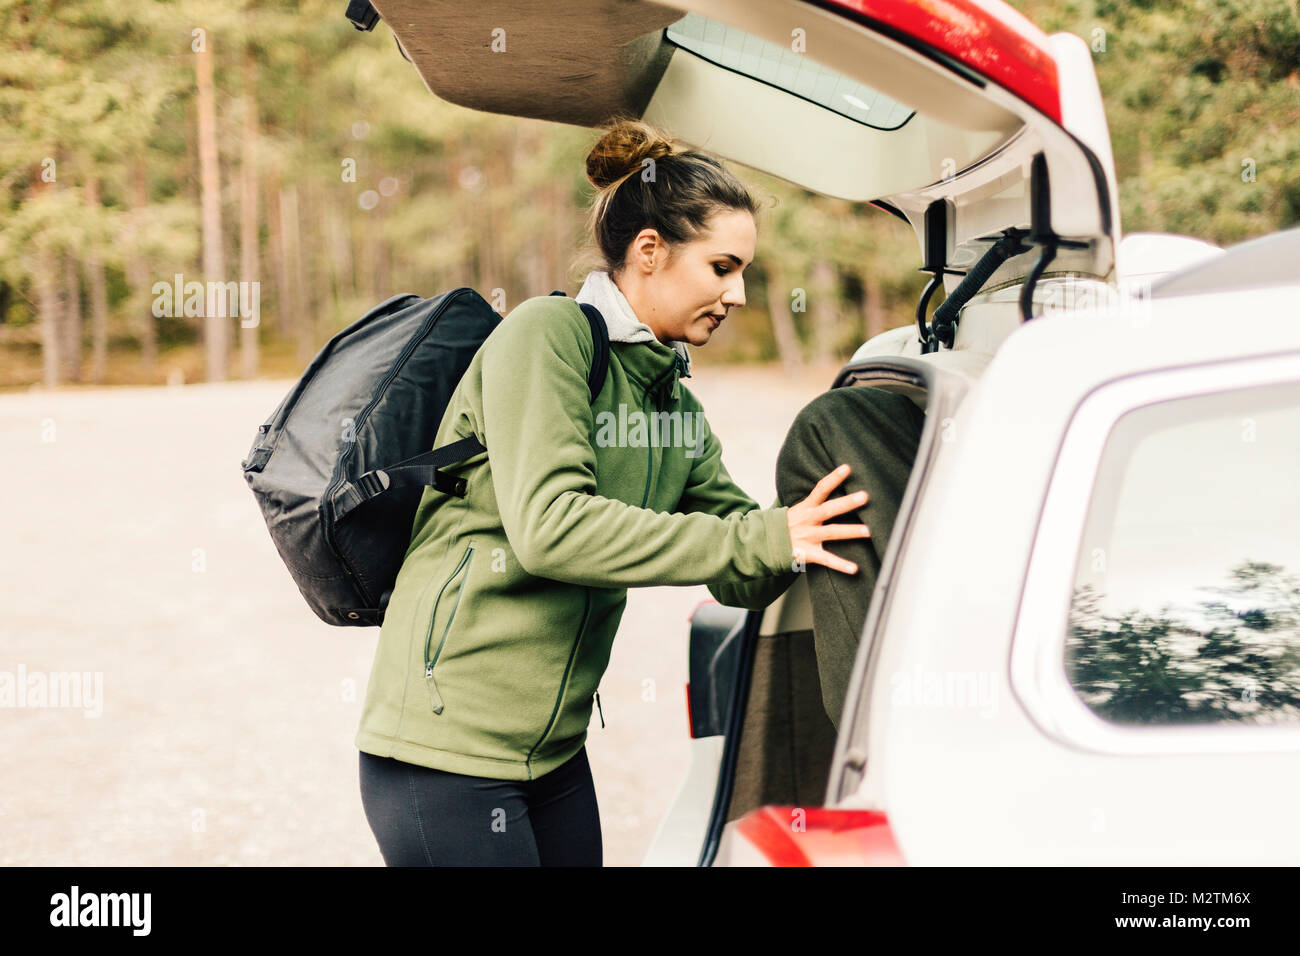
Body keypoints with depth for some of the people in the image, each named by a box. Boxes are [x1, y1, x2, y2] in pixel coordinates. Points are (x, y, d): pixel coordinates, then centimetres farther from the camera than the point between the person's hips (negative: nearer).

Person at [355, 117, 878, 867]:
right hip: (449, 751, -8)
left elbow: (743, 580, 7)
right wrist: (766, 538, -26)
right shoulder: (548, 334, -12)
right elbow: (548, 526, -25)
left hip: (555, 750, 8)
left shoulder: (677, 406, 11)